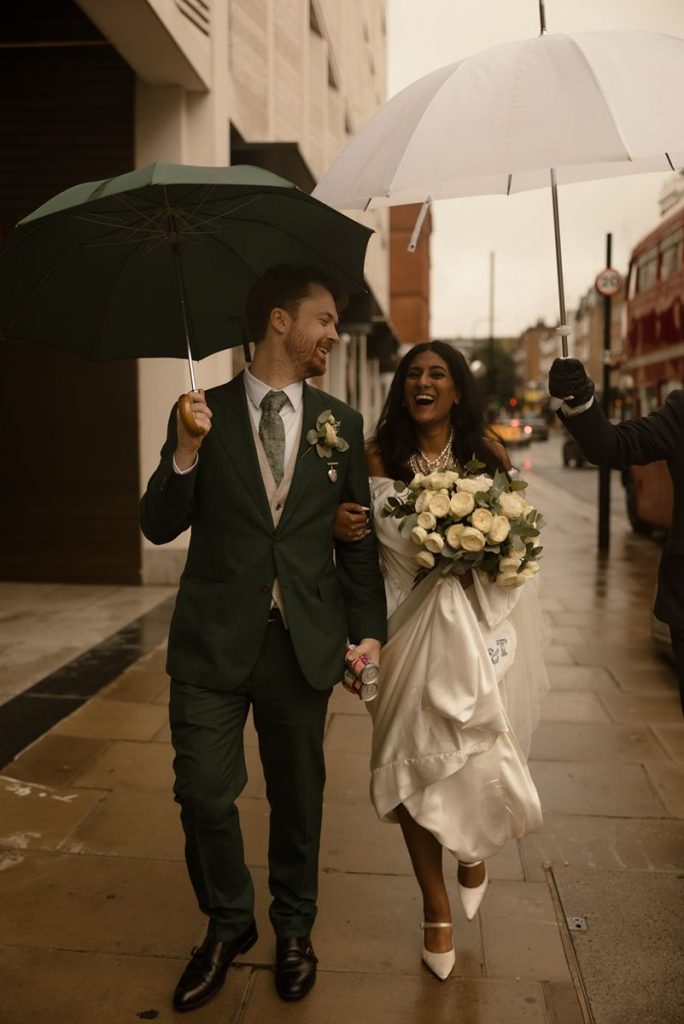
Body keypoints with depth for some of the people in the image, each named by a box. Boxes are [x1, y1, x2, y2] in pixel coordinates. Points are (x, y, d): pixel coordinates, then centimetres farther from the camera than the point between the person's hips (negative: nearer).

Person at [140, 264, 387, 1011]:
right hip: (215, 640, -1)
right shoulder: (204, 413, 1)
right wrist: (185, 454, -16)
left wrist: (368, 627, 3)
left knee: (298, 796, 13)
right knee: (203, 794, 2)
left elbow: (358, 533, 8)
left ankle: (293, 930, 38)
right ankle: (227, 926, 31)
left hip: (305, 641, 2)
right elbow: (160, 527, 0)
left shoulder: (339, 423, 5)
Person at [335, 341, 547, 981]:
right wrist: (341, 528, -18)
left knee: (477, 754, -1)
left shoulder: (487, 453, 1)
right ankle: (436, 908, 28)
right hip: (408, 629, 0)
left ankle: (473, 851, 39)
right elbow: (360, 542, 4)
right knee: (412, 763, 5)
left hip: (476, 626, 0)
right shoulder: (380, 458, -1)